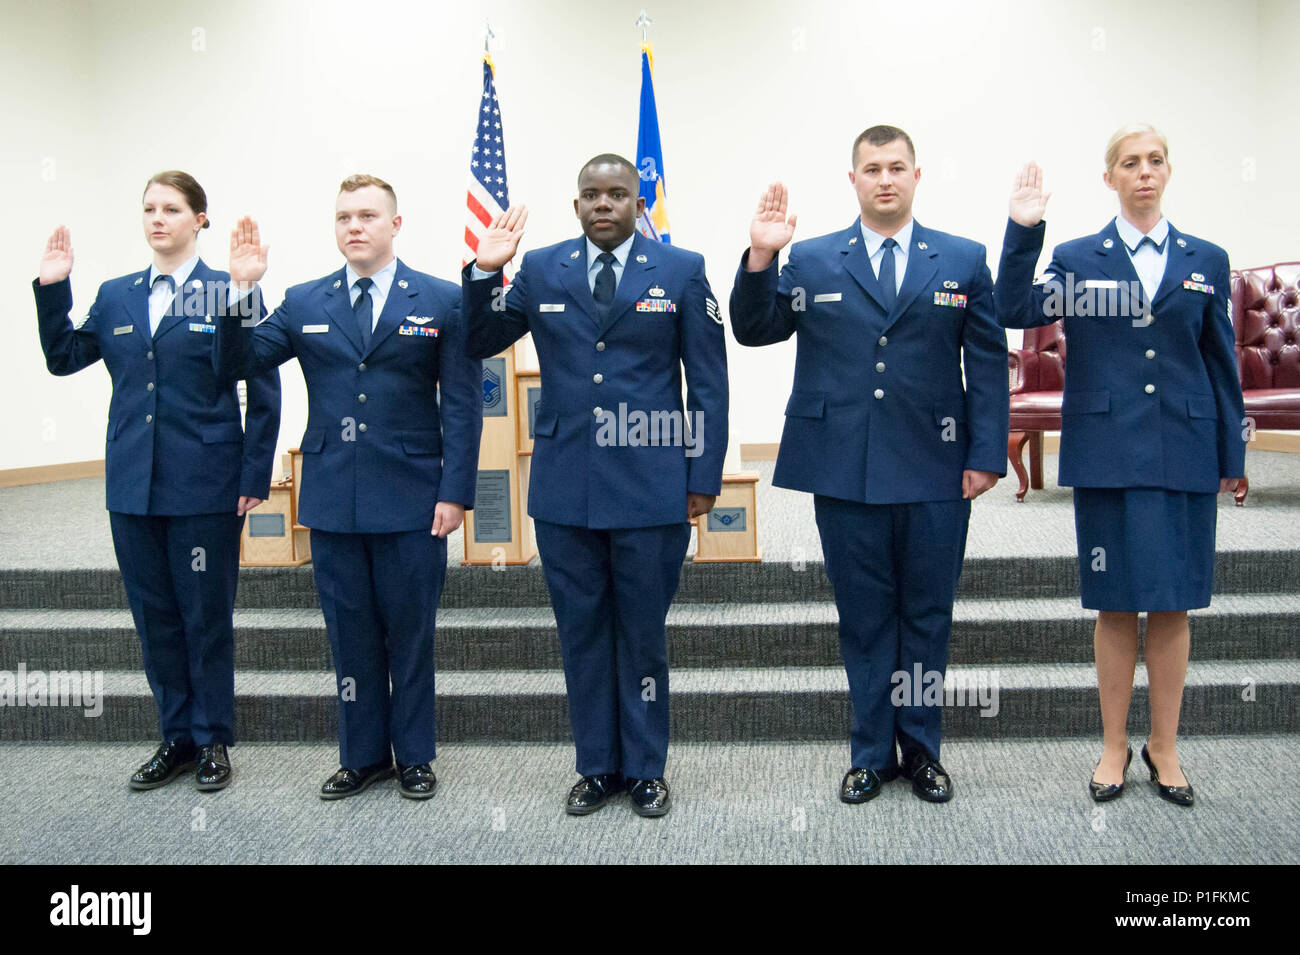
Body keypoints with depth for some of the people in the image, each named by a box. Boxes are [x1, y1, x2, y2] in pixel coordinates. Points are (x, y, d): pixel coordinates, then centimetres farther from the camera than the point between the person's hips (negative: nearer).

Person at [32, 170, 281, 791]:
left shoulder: (229, 293, -3)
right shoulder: (115, 296, 11)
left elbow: (263, 391, -3)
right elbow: (64, 357, 15)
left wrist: (254, 477, -7)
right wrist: (52, 290, 3)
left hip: (205, 485, -4)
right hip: (134, 485, 5)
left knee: (207, 617, 5)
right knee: (154, 616, 11)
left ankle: (213, 741, 20)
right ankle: (176, 738, 25)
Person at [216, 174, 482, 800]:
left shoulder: (441, 301, 1)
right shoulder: (303, 303, 9)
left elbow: (462, 403, -2)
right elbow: (239, 362, 3)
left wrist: (455, 491, -8)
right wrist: (241, 291, -11)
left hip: (411, 501, -2)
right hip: (333, 499, 3)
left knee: (410, 631, 8)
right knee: (350, 632, 12)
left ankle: (414, 756, 24)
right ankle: (362, 755, 27)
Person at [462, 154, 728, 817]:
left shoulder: (681, 272, 3)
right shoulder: (540, 271, 7)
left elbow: (708, 383, 2)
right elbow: (479, 344, 12)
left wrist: (704, 476, -2)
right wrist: (484, 272, -3)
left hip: (651, 488, -2)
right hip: (564, 488, 2)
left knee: (643, 633, 8)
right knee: (581, 632, 10)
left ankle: (645, 768, 24)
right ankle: (596, 766, 26)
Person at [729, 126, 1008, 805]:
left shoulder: (963, 261, 7)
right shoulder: (810, 262, 7)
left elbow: (988, 363, 5)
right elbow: (753, 331, 2)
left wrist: (987, 455, -2)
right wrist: (760, 257, -12)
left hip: (934, 472, 0)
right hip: (845, 470, 0)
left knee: (927, 615, 10)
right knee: (863, 617, 9)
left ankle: (920, 749, 26)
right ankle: (872, 753, 23)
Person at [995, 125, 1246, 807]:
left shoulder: (1205, 260, 10)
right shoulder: (1079, 258, 5)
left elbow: (1220, 362, 11)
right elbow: (1015, 311, -10)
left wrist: (1231, 454, 10)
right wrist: (1023, 233, -19)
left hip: (1184, 454, 2)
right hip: (1107, 454, -1)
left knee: (1172, 604, 7)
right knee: (1115, 604, 5)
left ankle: (1164, 746, 22)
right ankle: (1114, 746, 20)